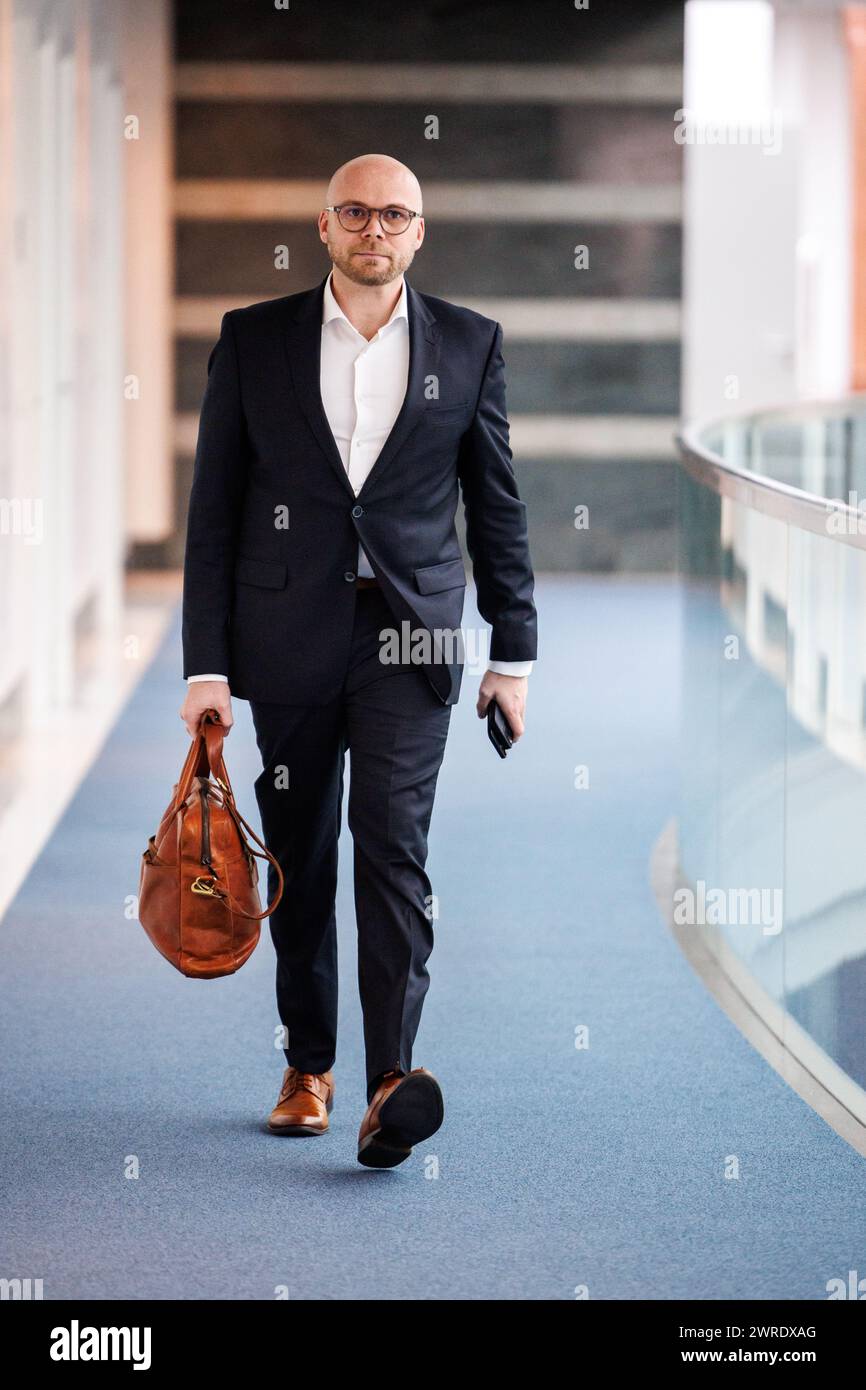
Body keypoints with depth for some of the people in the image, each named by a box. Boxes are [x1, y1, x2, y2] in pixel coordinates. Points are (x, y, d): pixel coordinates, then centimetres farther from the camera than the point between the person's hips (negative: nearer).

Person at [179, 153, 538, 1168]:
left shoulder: (469, 345, 5)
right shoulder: (252, 341, 3)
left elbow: (497, 507, 9)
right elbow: (213, 511, 3)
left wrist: (513, 653, 6)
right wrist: (206, 664, -2)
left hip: (410, 636, -1)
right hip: (288, 637, 1)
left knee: (393, 844, -14)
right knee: (298, 856, 10)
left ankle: (391, 1083, -21)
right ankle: (308, 1067, 24)